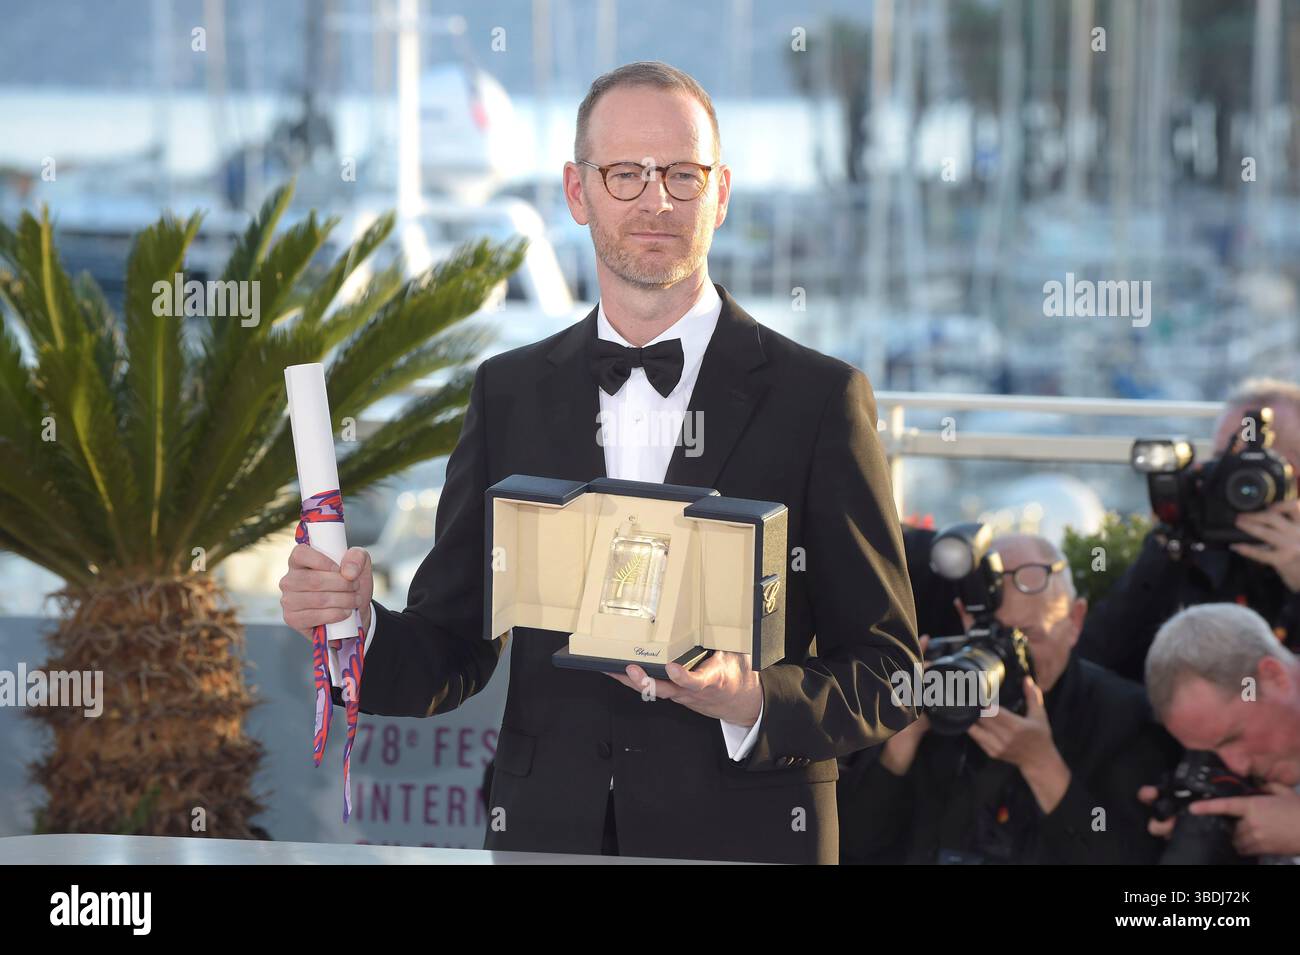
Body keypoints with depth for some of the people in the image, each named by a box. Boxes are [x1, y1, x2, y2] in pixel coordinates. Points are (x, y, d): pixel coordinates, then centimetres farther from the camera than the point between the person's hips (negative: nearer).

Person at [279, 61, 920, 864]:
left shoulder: (818, 398, -3)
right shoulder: (509, 394, 7)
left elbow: (889, 676, -3)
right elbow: (453, 652, 7)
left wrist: (754, 702, -20)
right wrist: (356, 625, -12)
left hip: (740, 839, -2)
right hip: (547, 833, 2)